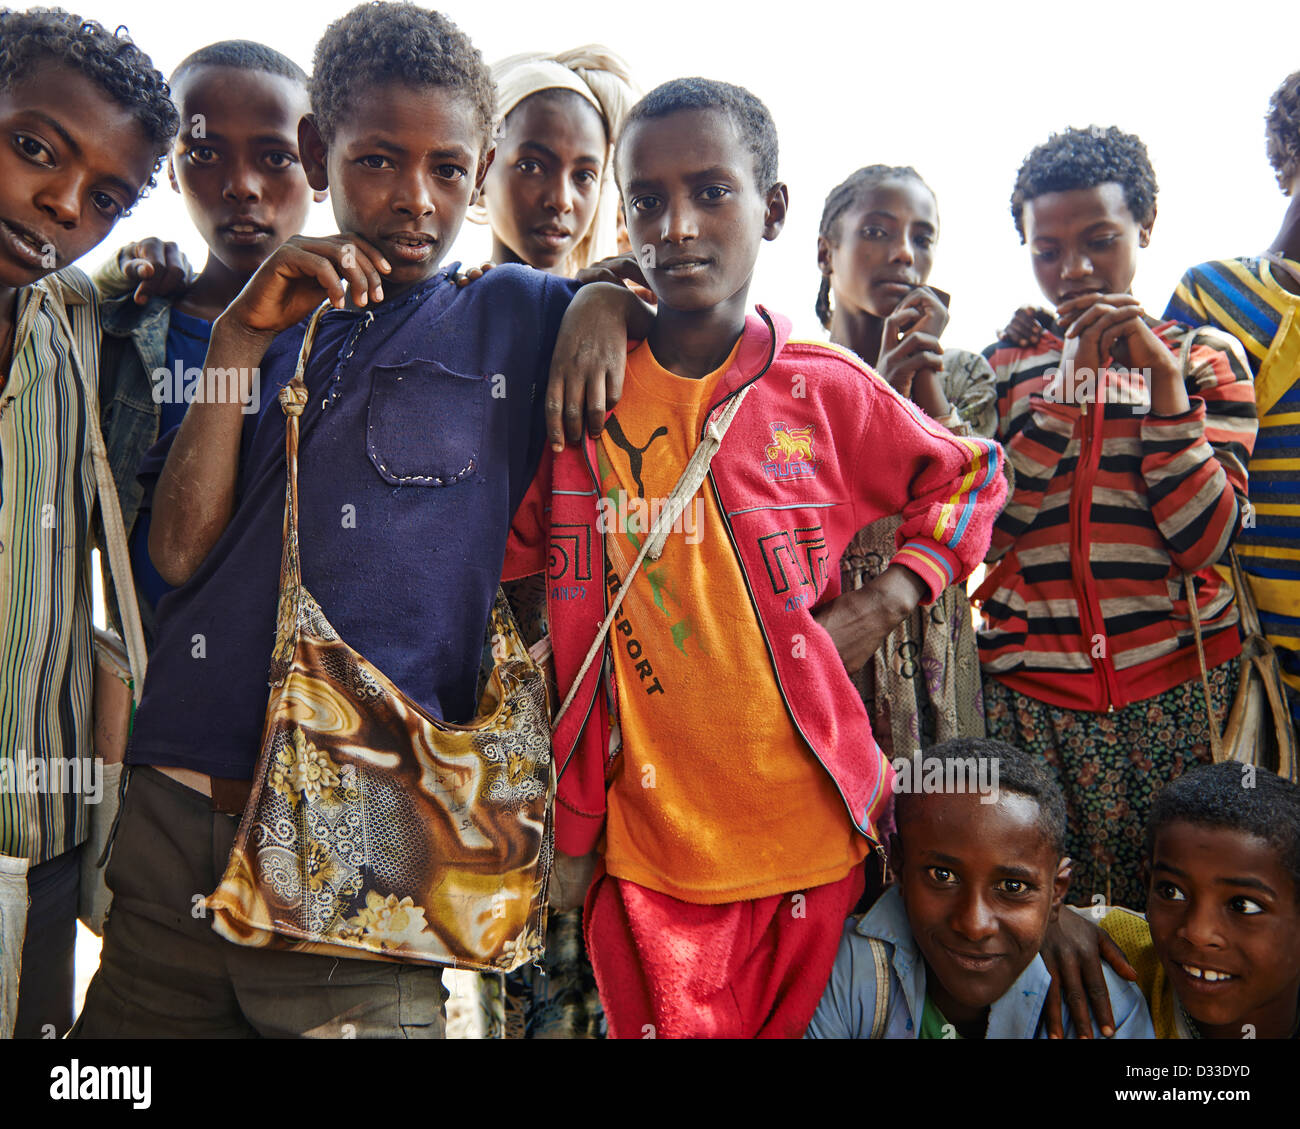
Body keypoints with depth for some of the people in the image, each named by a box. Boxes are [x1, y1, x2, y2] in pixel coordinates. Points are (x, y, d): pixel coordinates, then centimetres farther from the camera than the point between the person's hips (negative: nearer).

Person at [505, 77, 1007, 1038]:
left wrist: (884, 602, -1)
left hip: (810, 832, 1)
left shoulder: (826, 390, -4)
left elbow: (973, 475, 11)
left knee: (800, 1024, 19)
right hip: (646, 844, 0)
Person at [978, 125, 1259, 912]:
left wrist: (1162, 376, -11)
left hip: (1180, 684, 0)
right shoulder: (999, 367, 8)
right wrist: (1067, 382, -10)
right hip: (1029, 691, 0)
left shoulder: (1206, 358, 7)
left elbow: (1205, 539, -6)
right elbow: (983, 532, -6)